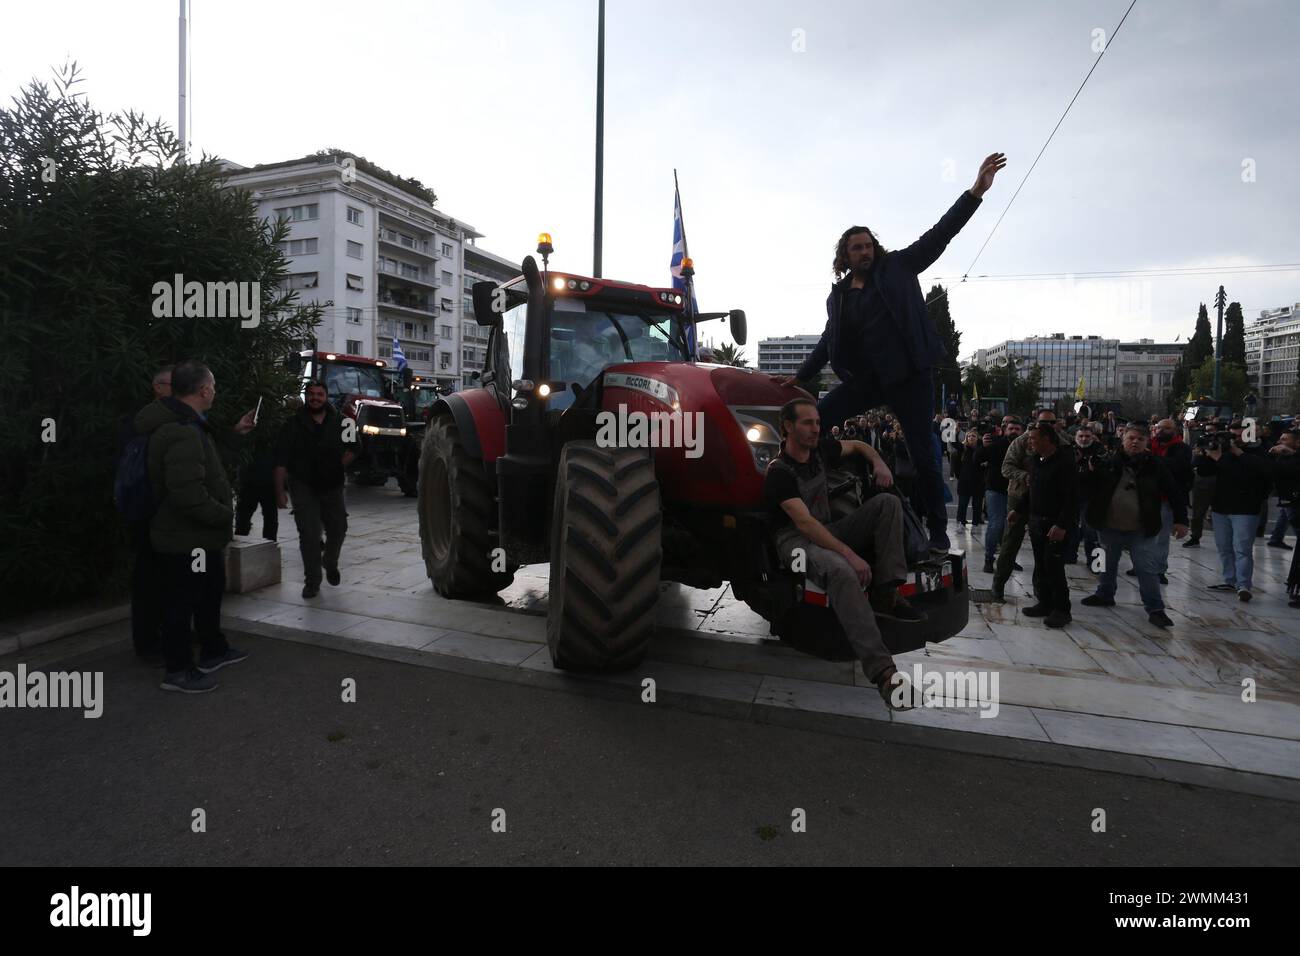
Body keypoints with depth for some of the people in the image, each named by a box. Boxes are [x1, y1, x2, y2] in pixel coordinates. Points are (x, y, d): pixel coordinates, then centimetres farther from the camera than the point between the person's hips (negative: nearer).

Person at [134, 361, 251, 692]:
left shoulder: (186, 425, 8)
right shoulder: (182, 434, -27)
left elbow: (206, 462, 26)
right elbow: (189, 495, -33)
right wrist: (225, 514, -19)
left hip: (200, 536, 11)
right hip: (185, 540, -11)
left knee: (210, 593, 23)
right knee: (181, 602, 4)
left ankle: (214, 651, 39)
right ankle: (177, 670, 19)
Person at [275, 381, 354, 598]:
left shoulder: (339, 422, 4)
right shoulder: (294, 424, -3)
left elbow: (352, 448, 17)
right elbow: (281, 462, -7)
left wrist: (344, 462, -1)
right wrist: (280, 491, -13)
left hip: (332, 486, 3)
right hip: (304, 488, -3)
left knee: (338, 529, 11)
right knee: (309, 535, -4)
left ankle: (330, 563, 40)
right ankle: (312, 581, 8)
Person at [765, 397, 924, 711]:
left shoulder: (820, 449, 6)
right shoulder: (779, 472, -16)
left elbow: (858, 446, 26)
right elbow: (804, 522, -27)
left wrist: (878, 462, 3)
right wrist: (849, 553, -35)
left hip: (826, 531, 8)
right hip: (795, 541, -8)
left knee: (887, 502, -6)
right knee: (841, 570, -40)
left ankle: (885, 594, -17)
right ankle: (881, 670, -43)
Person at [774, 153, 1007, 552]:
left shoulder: (897, 267, 3)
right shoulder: (838, 295, 10)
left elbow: (939, 235, -5)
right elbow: (829, 341, 18)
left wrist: (976, 192, -15)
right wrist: (800, 376, 18)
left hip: (908, 376, -3)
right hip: (866, 378, 3)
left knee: (922, 455, 0)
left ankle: (938, 530, 13)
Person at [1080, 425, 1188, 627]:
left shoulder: (1155, 465, -5)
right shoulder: (1109, 462, -3)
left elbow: (1175, 493, 0)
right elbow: (1091, 489, 2)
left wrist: (1181, 520, -5)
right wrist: (1092, 472, -17)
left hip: (1142, 530, -2)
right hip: (1109, 527, 2)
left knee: (1148, 569, -2)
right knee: (1107, 564, 19)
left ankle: (1155, 609, 9)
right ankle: (1104, 594, 37)